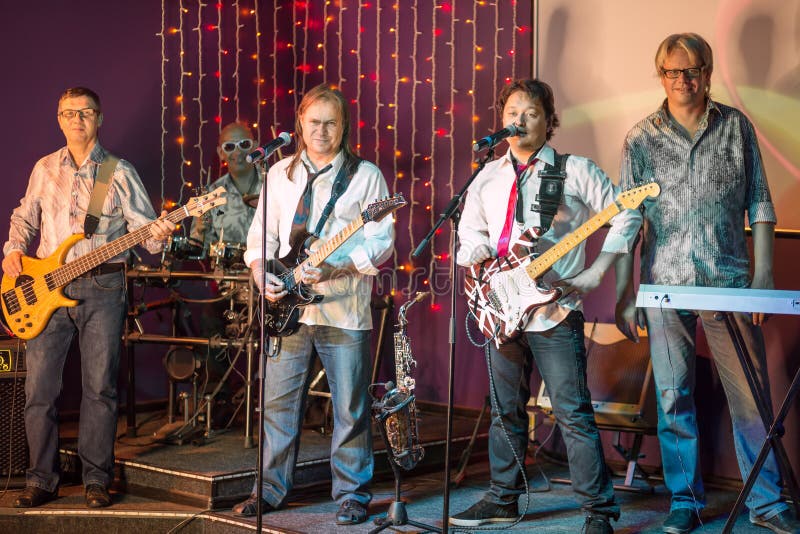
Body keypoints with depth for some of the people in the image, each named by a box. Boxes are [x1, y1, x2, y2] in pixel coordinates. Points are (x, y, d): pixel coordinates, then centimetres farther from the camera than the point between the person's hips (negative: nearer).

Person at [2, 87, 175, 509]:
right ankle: (41, 479, 12)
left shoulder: (120, 173, 4)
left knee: (100, 388, -1)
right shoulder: (44, 169, 13)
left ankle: (97, 480, 10)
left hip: (102, 288, -2)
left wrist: (156, 235, -21)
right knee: (39, 387, 0)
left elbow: (142, 227, 1)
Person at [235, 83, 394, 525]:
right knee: (278, 401, 7)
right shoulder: (280, 174, 14)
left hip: (343, 308, -3)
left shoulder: (365, 175, 1)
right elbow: (261, 235, 15)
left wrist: (334, 267, -18)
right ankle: (271, 489, 18)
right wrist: (263, 275, -4)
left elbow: (381, 241, -6)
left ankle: (352, 494, 12)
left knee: (350, 408, 1)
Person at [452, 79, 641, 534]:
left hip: (556, 312, -5)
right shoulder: (488, 177, 13)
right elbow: (470, 228, 24)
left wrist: (596, 273, -7)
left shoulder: (576, 171, -2)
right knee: (506, 410, 14)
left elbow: (626, 215, 0)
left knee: (573, 414, -7)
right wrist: (475, 251, 1)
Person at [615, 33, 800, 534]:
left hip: (730, 282, 0)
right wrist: (624, 295, 1)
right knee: (674, 398, 5)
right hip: (666, 285, 0)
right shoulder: (641, 138, 4)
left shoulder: (737, 126, 6)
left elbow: (759, 202, 8)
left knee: (752, 395, 0)